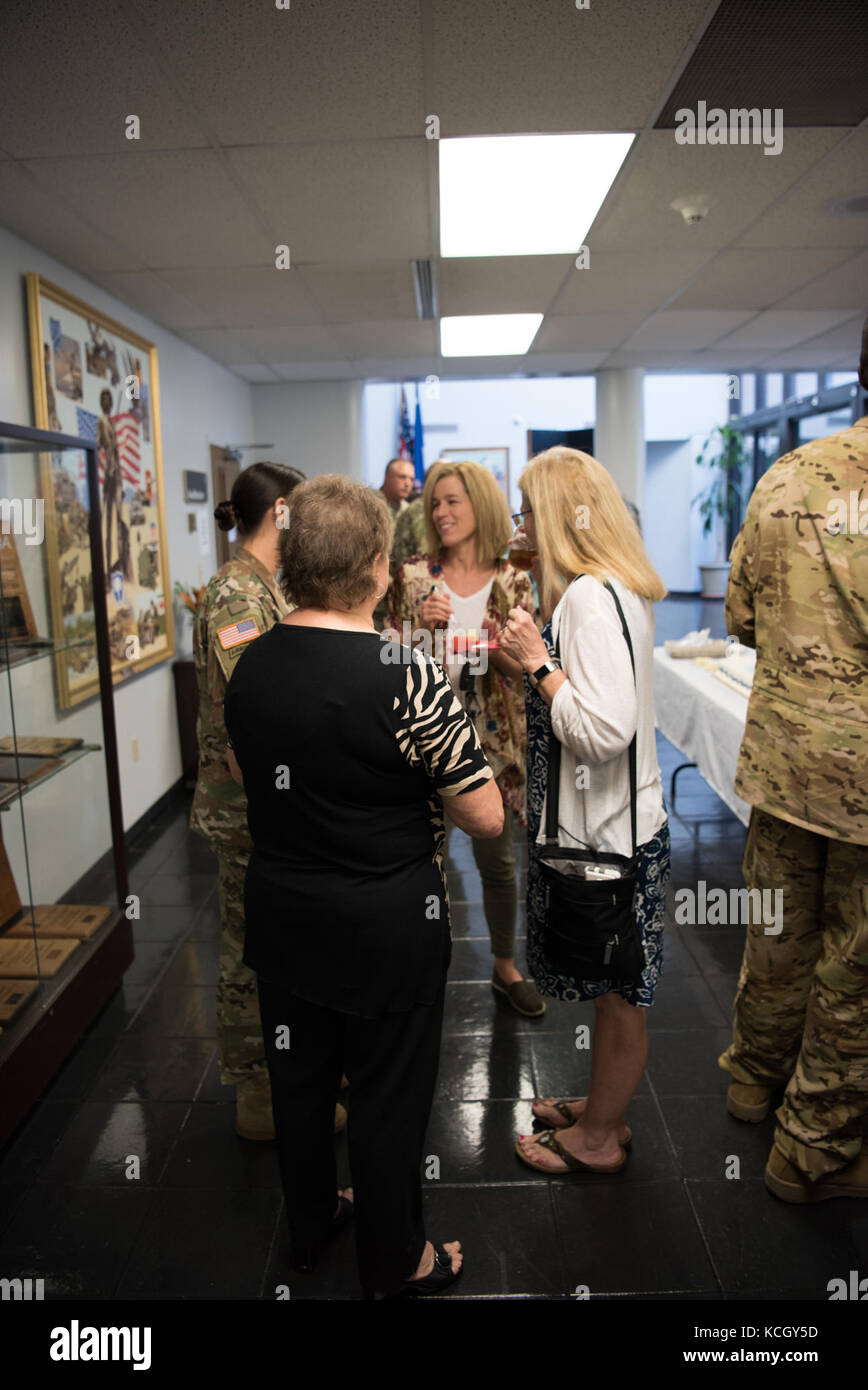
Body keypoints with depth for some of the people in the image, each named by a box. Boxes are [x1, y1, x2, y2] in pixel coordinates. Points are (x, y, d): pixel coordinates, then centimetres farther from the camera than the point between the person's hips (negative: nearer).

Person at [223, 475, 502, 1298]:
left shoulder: (252, 665, -5)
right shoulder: (407, 679, -24)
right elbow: (486, 817, -19)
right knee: (388, 1096, 15)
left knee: (298, 1075, 24)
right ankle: (394, 1266, 38)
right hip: (386, 924, -6)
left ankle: (308, 1226, 48)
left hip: (281, 911, 6)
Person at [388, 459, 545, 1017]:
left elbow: (523, 670, -1)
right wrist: (423, 625, -17)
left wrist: (495, 647, -21)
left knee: (497, 860, 13)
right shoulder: (414, 576, -1)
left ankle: (506, 966, 35)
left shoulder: (512, 583, -1)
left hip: (492, 738, 1)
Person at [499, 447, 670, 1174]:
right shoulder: (618, 588, 8)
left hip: (609, 831, -9)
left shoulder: (589, 599, -22)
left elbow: (605, 730, -30)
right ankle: (602, 1105, 42)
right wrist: (535, 651, 7)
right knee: (613, 990, 23)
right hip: (608, 819, 10)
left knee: (618, 994, 11)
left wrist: (537, 659, -21)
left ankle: (597, 1138, 31)